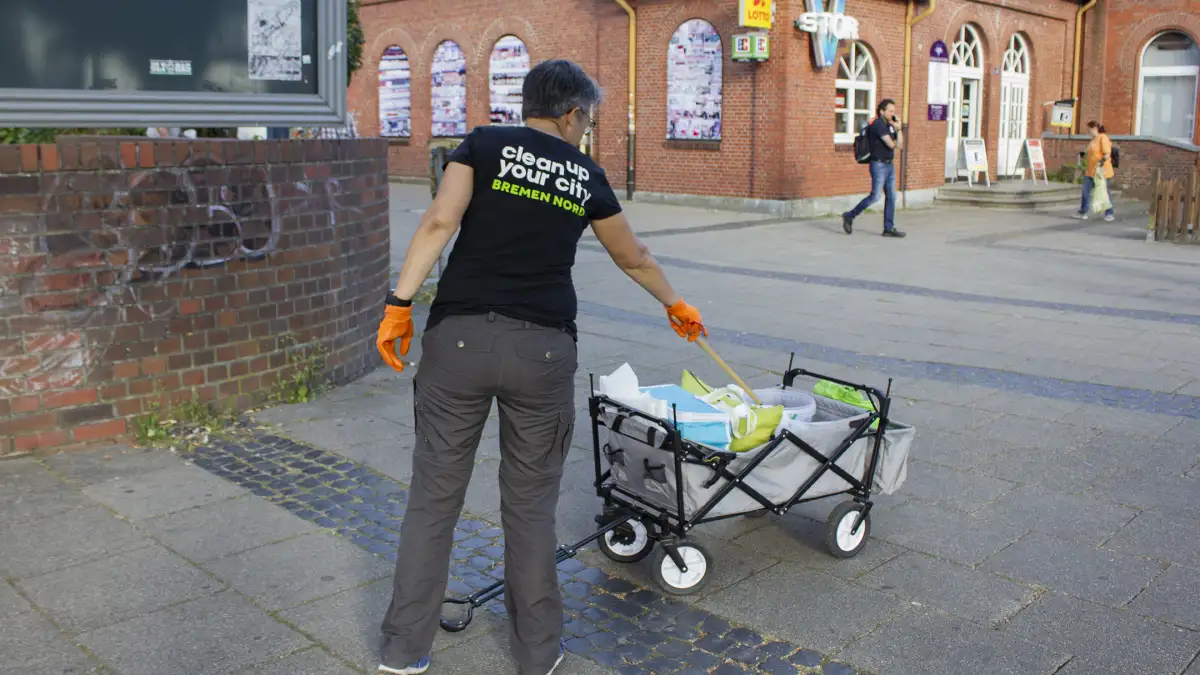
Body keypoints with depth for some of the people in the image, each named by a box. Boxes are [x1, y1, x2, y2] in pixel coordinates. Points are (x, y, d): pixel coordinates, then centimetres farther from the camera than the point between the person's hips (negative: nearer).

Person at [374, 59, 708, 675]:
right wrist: (676, 306, 42)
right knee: (531, 503, 12)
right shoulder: (586, 177, 12)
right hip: (543, 348, 1)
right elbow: (634, 259, 26)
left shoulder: (484, 145, 7)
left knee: (434, 495, 9)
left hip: (459, 336, 0)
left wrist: (400, 302, -8)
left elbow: (440, 221, -9)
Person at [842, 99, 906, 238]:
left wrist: (899, 129, -1)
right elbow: (891, 145, -18)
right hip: (879, 165, -9)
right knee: (875, 196, -8)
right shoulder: (878, 124, -14)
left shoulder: (889, 125, 13)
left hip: (889, 165, 9)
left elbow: (900, 145, 7)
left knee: (891, 196, 5)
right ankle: (849, 216, 5)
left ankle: (889, 228, 8)